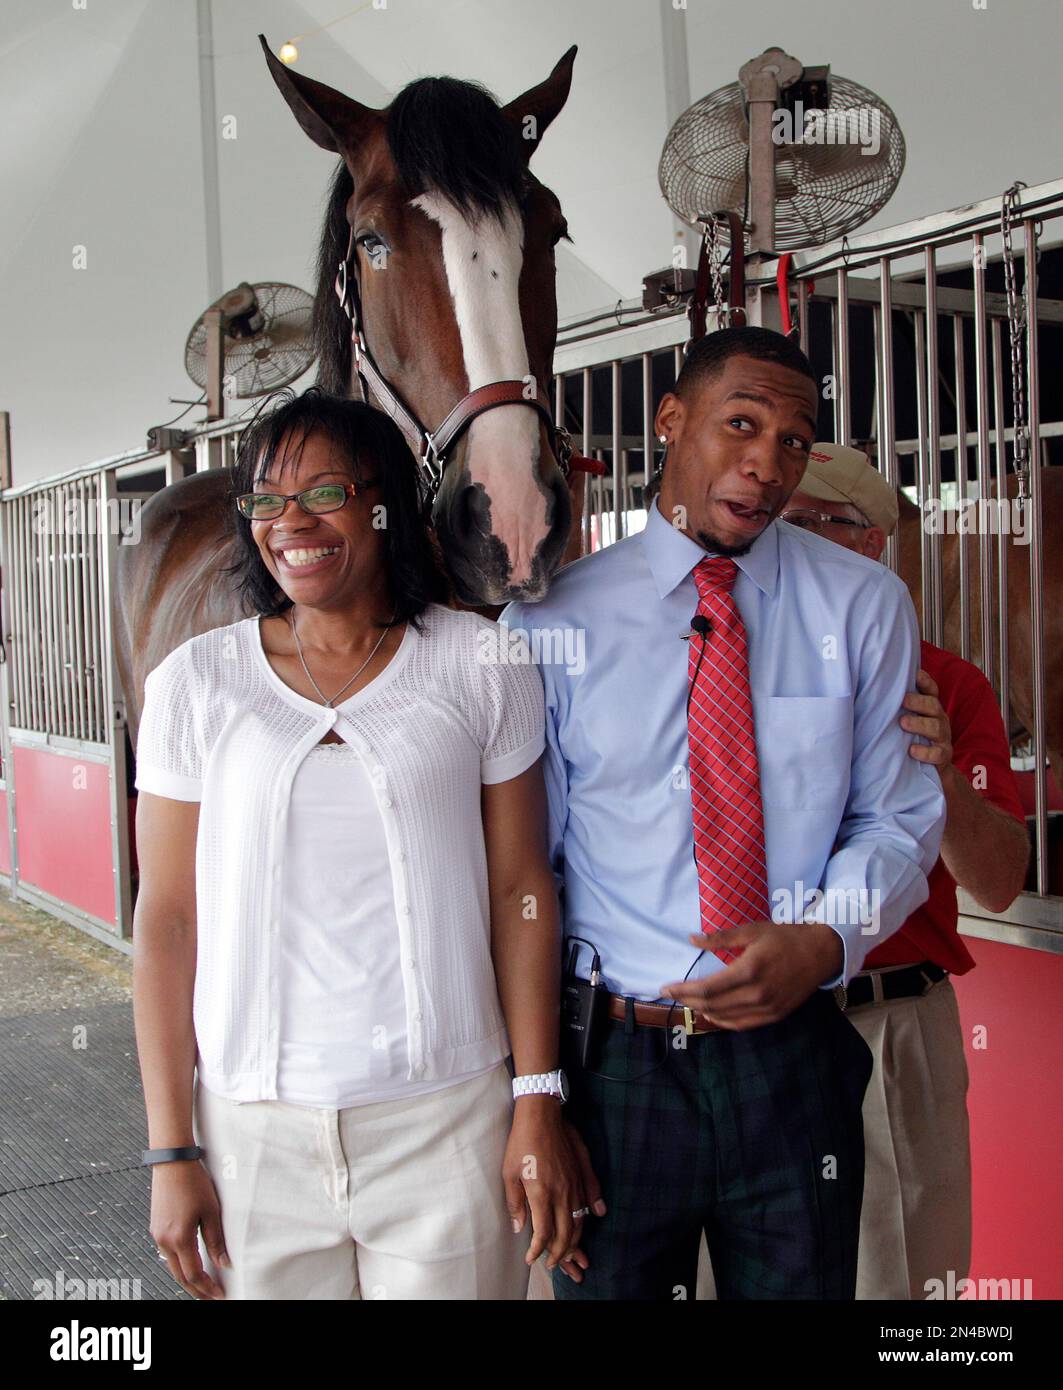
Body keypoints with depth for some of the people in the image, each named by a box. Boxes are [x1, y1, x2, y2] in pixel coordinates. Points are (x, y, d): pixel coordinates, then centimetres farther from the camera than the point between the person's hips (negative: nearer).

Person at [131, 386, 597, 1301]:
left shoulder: (480, 664, 0)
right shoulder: (197, 680, 1)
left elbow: (521, 890, 0)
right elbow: (167, 919, 1)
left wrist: (538, 1103, -4)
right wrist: (172, 1151, 0)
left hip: (445, 1121, 0)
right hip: (253, 1129, 1)